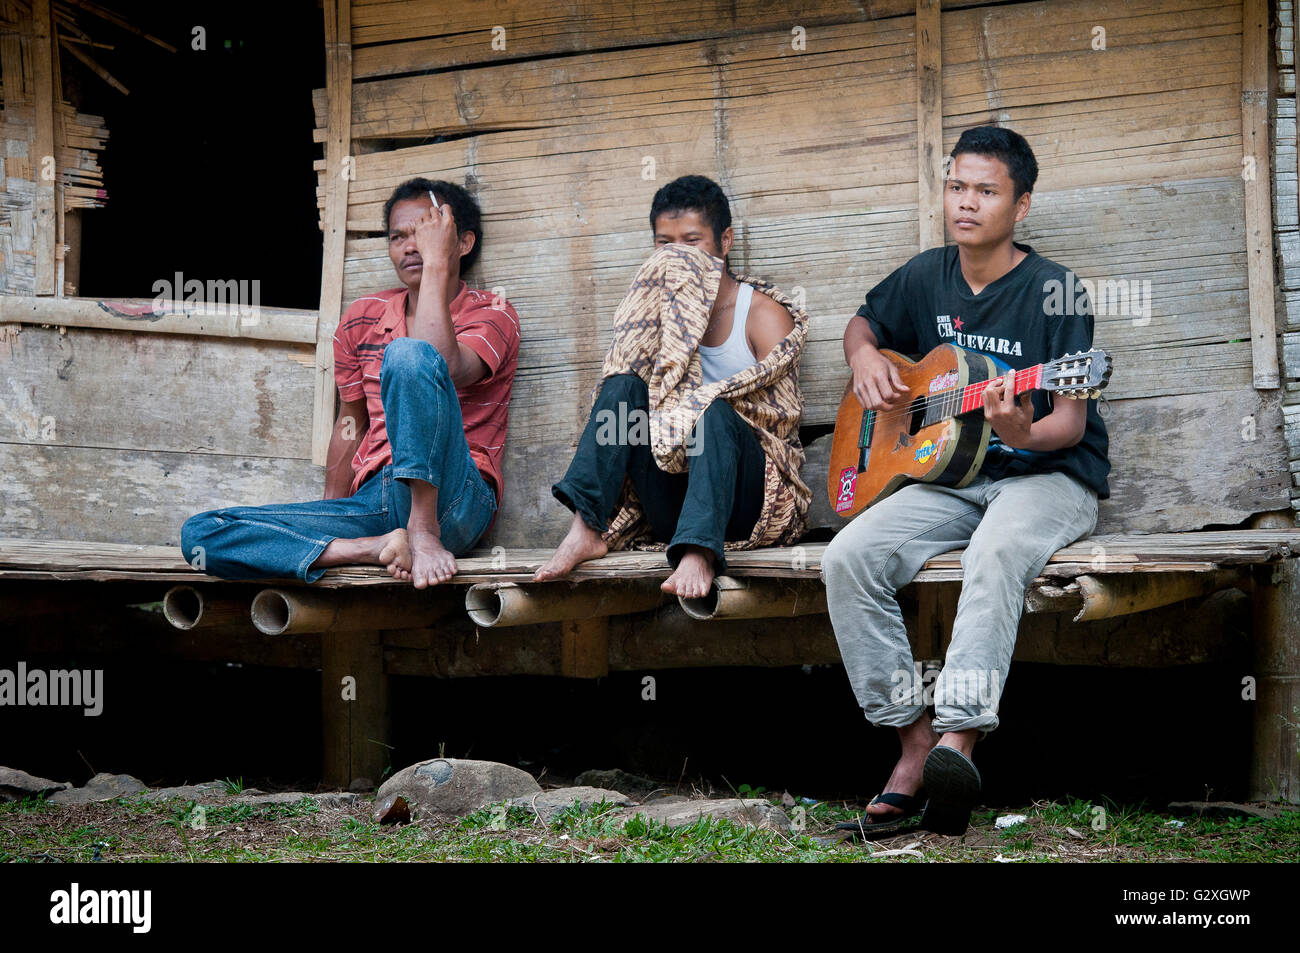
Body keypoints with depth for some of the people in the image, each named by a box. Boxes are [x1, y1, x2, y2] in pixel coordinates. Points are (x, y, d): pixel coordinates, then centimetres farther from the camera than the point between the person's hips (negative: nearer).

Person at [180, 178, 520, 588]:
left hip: (451, 500, -5)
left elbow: (447, 370, -19)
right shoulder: (362, 320, 19)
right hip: (375, 503, 5)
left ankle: (424, 533, -28)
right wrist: (329, 512, 16)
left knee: (408, 354, -31)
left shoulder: (492, 315, 4)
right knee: (200, 534, -14)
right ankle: (382, 547, -26)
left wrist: (436, 263, -13)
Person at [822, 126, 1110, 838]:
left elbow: (1071, 423, -12)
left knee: (995, 552, -40)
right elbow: (862, 324, 28)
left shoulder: (1054, 293, -8)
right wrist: (865, 360, 4)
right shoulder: (927, 278, 7)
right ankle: (915, 739, -22)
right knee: (848, 557, -22)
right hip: (950, 477, 5)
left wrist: (1024, 434, -35)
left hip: (1048, 476, -5)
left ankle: (958, 738, -51)